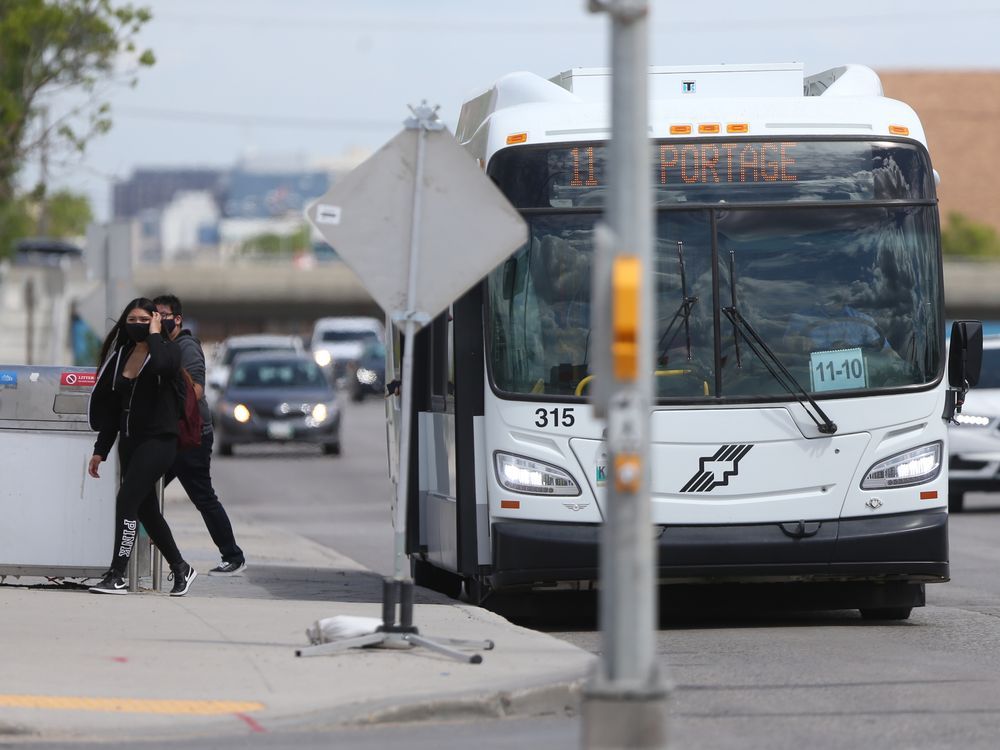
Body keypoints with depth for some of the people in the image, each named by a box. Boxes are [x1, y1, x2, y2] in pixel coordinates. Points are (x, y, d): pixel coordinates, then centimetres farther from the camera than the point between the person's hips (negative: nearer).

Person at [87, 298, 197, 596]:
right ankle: (180, 568, 27)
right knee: (146, 509, 11)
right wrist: (100, 450, 12)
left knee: (127, 501, -16)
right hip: (130, 442, 7)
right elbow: (112, 407, 14)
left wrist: (154, 334, -15)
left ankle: (117, 576, -14)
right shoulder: (121, 355, 11)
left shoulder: (168, 350, -5)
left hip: (158, 440, -7)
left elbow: (160, 365, -32)